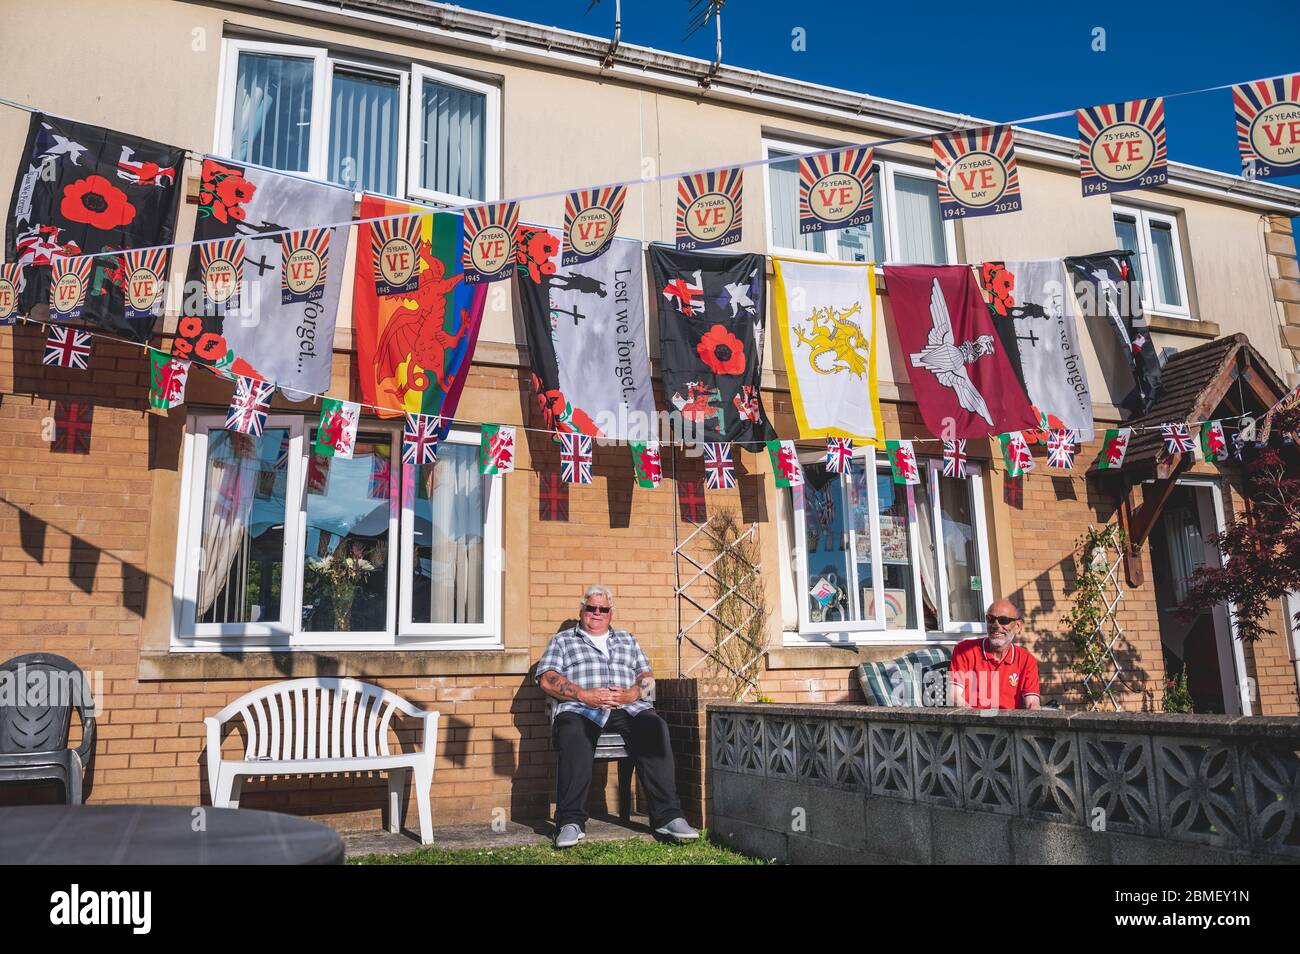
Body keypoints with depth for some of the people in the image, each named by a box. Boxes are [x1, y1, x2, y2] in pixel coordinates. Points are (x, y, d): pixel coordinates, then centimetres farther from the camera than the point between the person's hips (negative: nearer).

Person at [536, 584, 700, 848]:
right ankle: (571, 822, -32)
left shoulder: (628, 640, 30)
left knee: (654, 728, -30)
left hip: (629, 707, 2)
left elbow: (647, 678, 19)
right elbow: (547, 679, 5)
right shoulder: (562, 641, 21)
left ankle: (667, 816, -29)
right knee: (573, 734, -37)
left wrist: (631, 694, -4)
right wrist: (584, 695, -10)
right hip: (581, 709, -2)